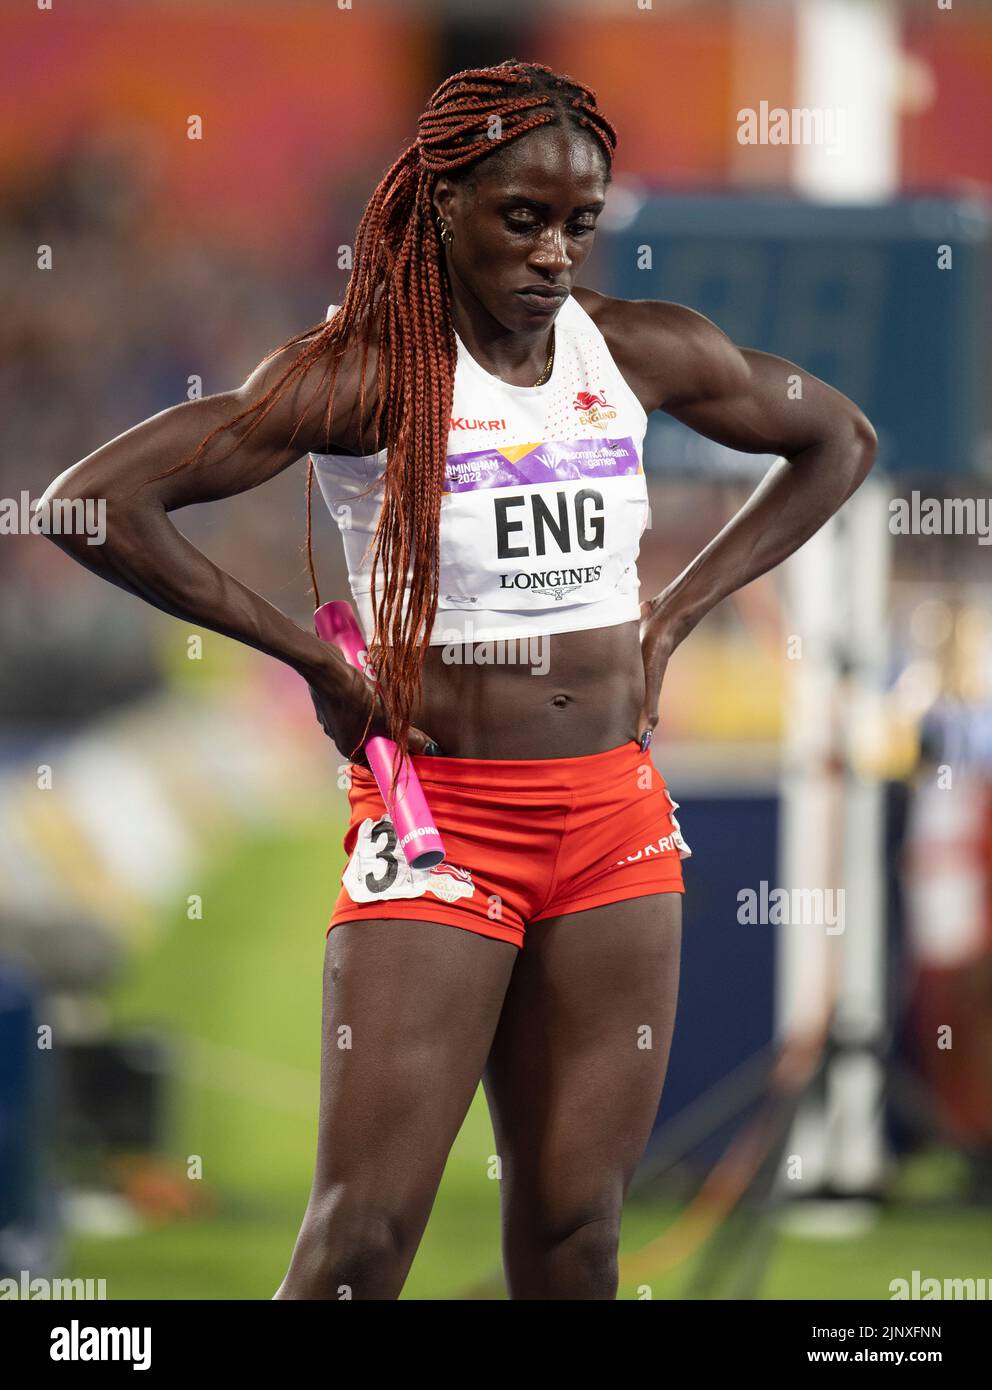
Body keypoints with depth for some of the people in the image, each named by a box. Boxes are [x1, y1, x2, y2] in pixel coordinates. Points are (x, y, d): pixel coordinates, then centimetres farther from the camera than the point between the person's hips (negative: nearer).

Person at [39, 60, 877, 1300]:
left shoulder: (641, 352, 2)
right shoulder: (364, 371, -11)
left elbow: (837, 441, 21)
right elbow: (94, 502, -18)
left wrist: (674, 616, 11)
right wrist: (312, 660, -12)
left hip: (616, 823, 4)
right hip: (439, 820, -4)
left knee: (574, 1221, 6)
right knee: (366, 1229, -9)